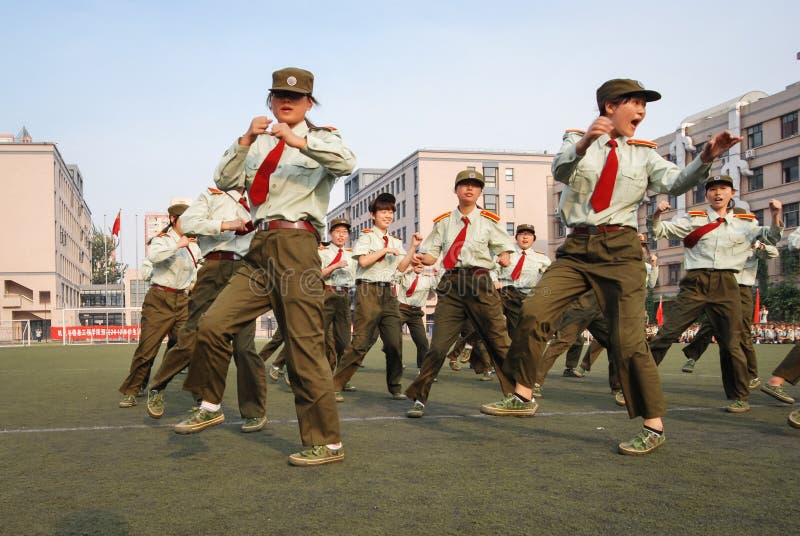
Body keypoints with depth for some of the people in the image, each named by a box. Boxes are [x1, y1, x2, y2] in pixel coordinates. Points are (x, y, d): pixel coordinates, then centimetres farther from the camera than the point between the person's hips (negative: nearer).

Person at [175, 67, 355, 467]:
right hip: (260, 247, 6)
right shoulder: (259, 145, 23)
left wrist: (298, 141, -24)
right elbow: (224, 180, 10)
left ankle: (326, 443, 2)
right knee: (213, 324, -5)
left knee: (304, 346, -6)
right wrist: (245, 140, -2)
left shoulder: (320, 138, 7)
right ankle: (211, 407, 17)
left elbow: (346, 162, -16)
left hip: (295, 243, -5)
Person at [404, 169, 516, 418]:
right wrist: (421, 258, -11)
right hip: (451, 284, 0)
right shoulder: (444, 222, 13)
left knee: (499, 341, 2)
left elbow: (504, 248, 9)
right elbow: (432, 254, 12)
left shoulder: (489, 220, 9)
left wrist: (504, 257, -14)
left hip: (480, 282, 0)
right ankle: (419, 398, 4)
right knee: (438, 344, -5)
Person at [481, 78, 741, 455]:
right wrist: (583, 142, -34)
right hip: (577, 248, 1)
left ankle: (654, 427, 6)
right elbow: (560, 171, -14)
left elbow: (676, 183, -6)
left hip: (620, 250, -1)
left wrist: (705, 159, -26)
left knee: (629, 340, -6)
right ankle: (523, 397, 4)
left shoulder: (644, 154, 11)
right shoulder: (577, 140, 8)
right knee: (533, 311, -12)